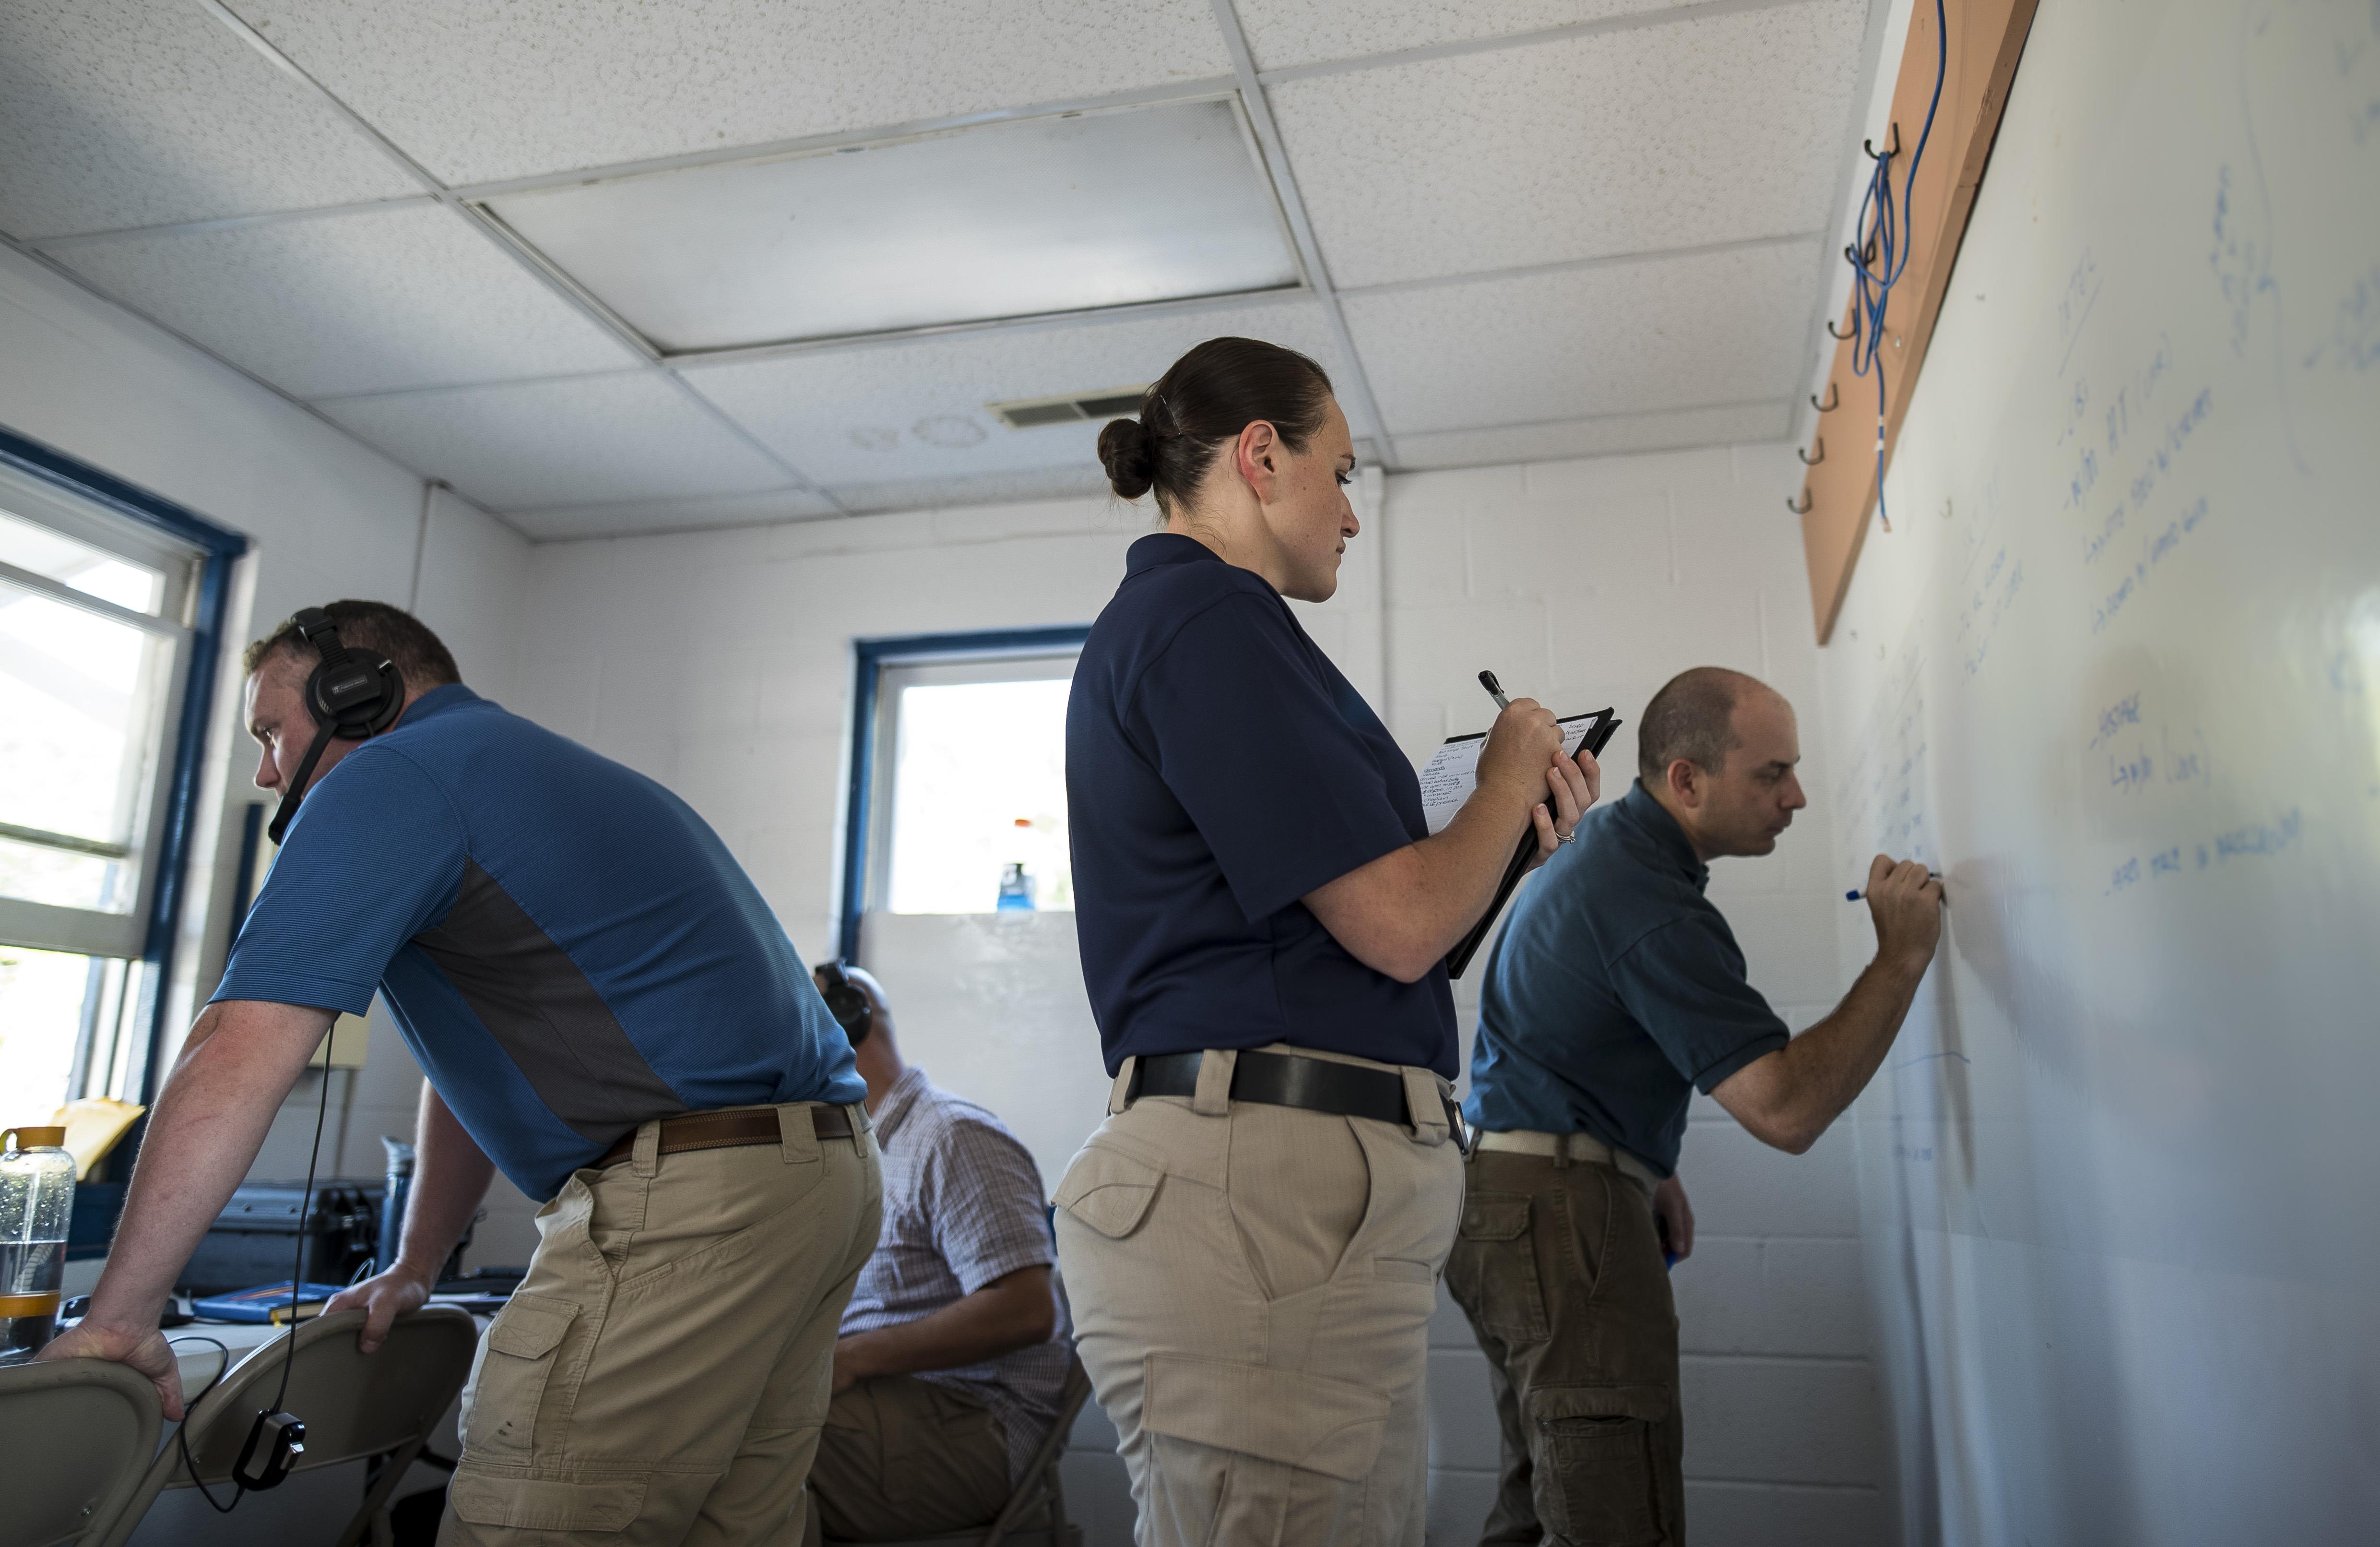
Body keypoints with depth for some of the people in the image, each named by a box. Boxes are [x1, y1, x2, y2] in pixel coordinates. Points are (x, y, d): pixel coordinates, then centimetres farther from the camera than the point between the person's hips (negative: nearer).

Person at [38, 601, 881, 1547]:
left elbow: (239, 1060, -10)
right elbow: (479, 1065, 31)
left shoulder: (392, 775, -2)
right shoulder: (532, 772, 28)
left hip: (688, 1197, -10)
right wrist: (415, 1266, 33)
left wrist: (116, 1320, -3)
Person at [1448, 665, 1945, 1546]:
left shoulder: (1601, 848, 13)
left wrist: (1647, 1170, 20)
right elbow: (1786, 1110, -23)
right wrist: (1903, 955, -16)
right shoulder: (1656, 910, -19)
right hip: (1562, 1216, -11)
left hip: (1504, 1199, 11)